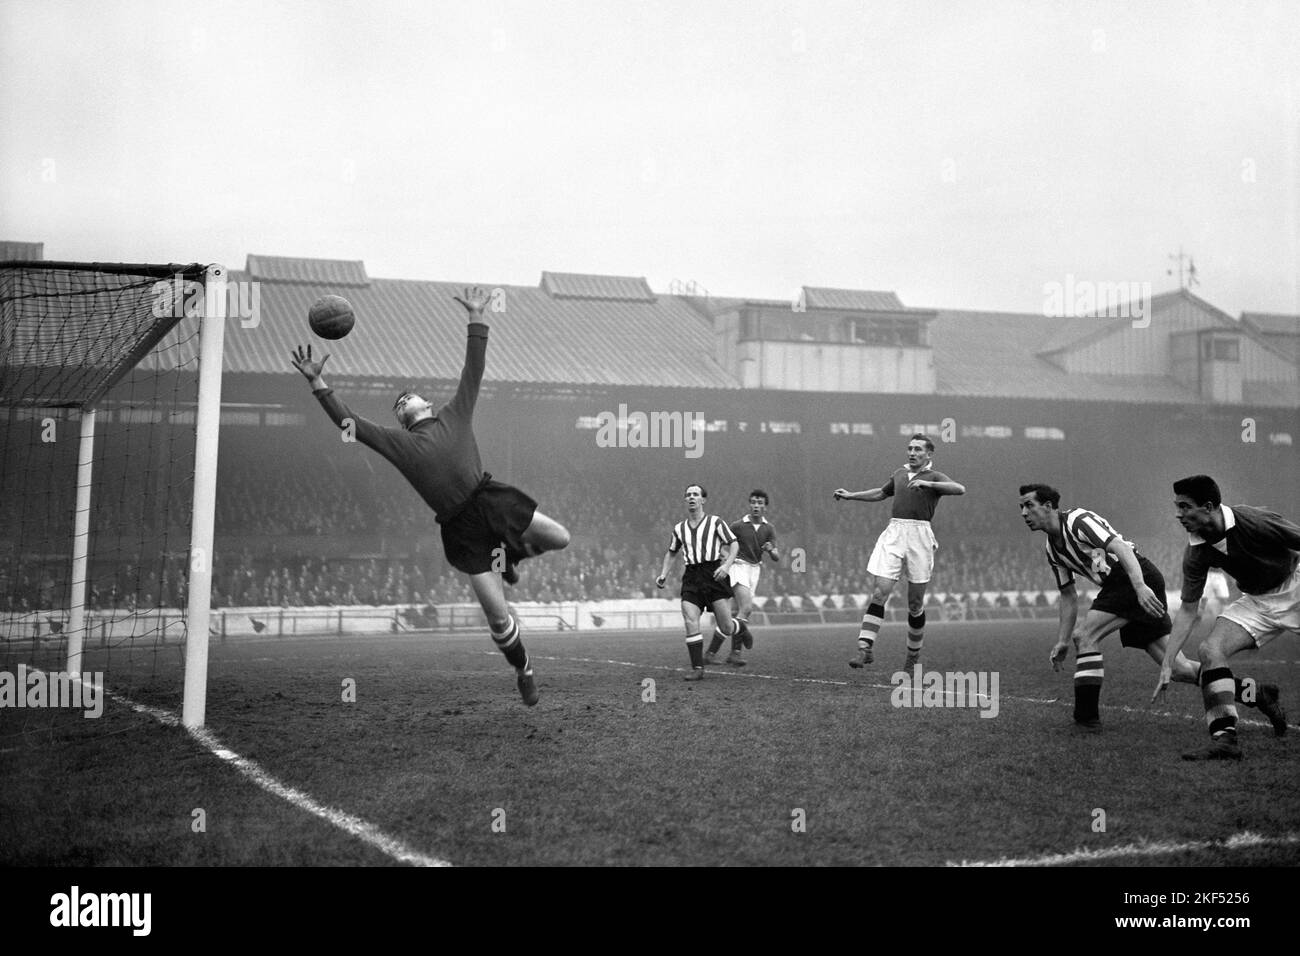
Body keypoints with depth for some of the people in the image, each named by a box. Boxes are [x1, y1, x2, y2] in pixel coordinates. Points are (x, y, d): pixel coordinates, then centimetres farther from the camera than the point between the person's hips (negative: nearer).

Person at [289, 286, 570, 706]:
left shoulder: (455, 415, 19)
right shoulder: (397, 442, 14)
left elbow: (474, 368, 19)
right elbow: (348, 423, 9)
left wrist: (476, 318, 17)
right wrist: (317, 383, 4)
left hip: (490, 498, 2)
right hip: (460, 527, -2)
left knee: (559, 539, -13)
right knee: (497, 616, -7)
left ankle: (508, 555, 18)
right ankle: (523, 669, 19)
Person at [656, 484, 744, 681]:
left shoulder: (715, 522, 4)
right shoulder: (679, 528, 15)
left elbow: (733, 544, 3)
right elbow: (671, 553, 28)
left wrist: (726, 565, -13)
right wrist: (663, 575, 14)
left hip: (714, 574, -3)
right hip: (691, 577, 3)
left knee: (725, 627, -5)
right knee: (691, 623, -14)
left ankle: (740, 631, 31)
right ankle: (697, 668, -9)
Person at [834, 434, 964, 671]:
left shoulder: (934, 477, 3)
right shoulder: (899, 474, 19)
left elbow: (960, 489, -17)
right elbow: (882, 493, 38)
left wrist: (927, 483, -25)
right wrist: (851, 496, 34)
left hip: (919, 535, -3)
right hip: (893, 534, 3)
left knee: (915, 603, 4)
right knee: (879, 592, -10)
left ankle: (914, 652, 22)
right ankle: (864, 649, -12)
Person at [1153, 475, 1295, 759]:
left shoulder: (1256, 522, -27)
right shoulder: (1196, 553, -13)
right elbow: (1188, 609, -5)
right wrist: (1167, 664, -9)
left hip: (1293, 588, -3)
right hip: (1257, 602, 4)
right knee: (1210, 650, -17)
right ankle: (1225, 739, -12)